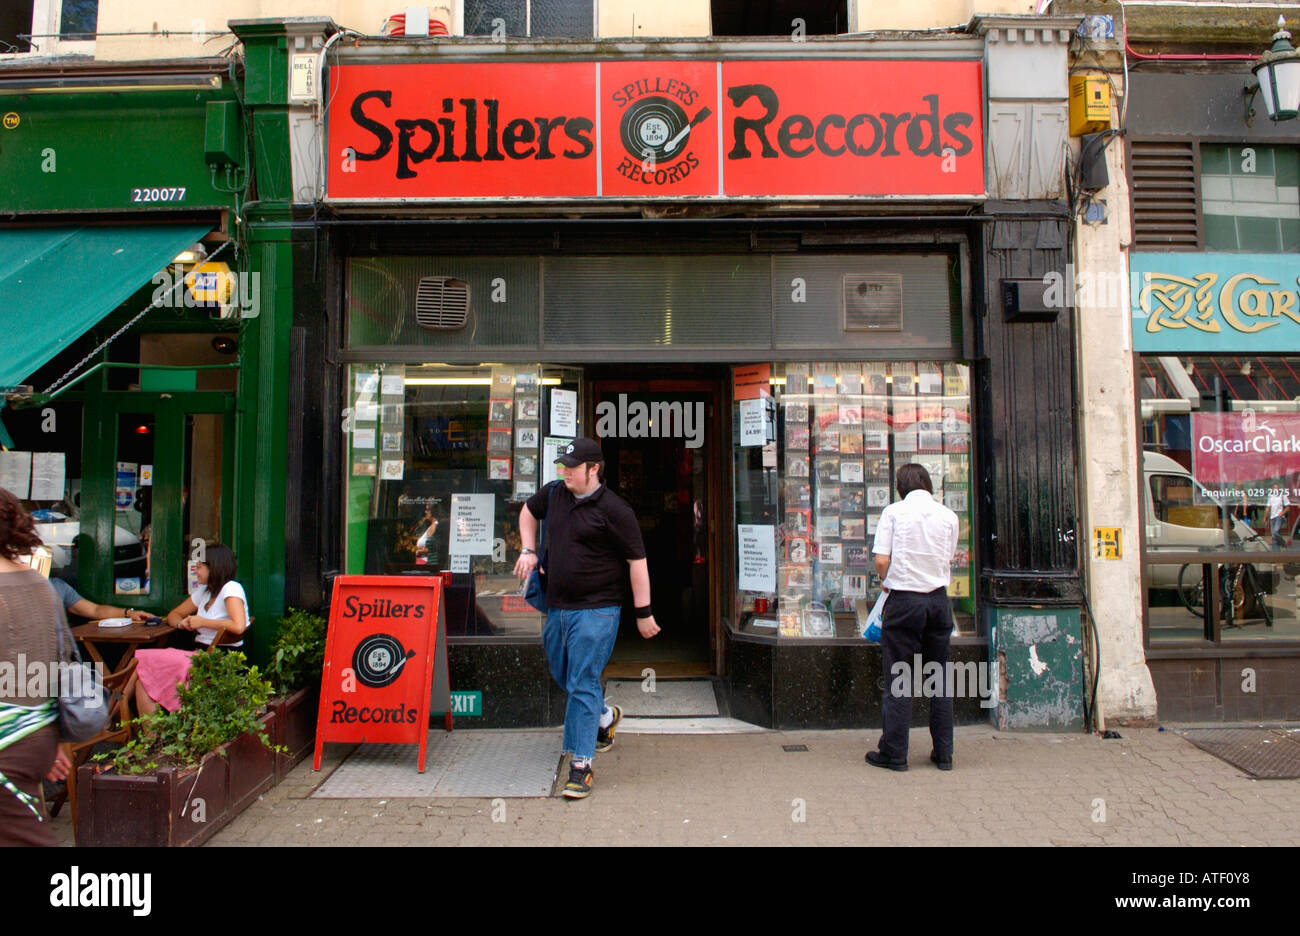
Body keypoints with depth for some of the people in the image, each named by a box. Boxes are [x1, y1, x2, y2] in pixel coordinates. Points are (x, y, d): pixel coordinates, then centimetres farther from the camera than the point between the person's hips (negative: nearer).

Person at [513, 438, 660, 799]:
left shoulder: (614, 509, -13)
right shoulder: (554, 494, 6)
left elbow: (637, 562, -10)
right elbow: (528, 511, 28)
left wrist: (643, 613, -10)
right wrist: (528, 550, 14)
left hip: (595, 610, -7)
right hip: (557, 607, 7)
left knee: (582, 684, -7)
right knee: (562, 674, 20)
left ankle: (581, 765, 3)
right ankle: (606, 716, 45)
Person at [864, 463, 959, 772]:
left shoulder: (894, 512, -5)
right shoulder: (948, 516, 4)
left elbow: (881, 560, -11)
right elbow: (948, 559, 11)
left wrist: (885, 582, 8)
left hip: (904, 599, -3)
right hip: (939, 599, 3)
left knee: (899, 678, 3)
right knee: (940, 678, 12)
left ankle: (894, 753, 9)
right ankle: (943, 753, 19)